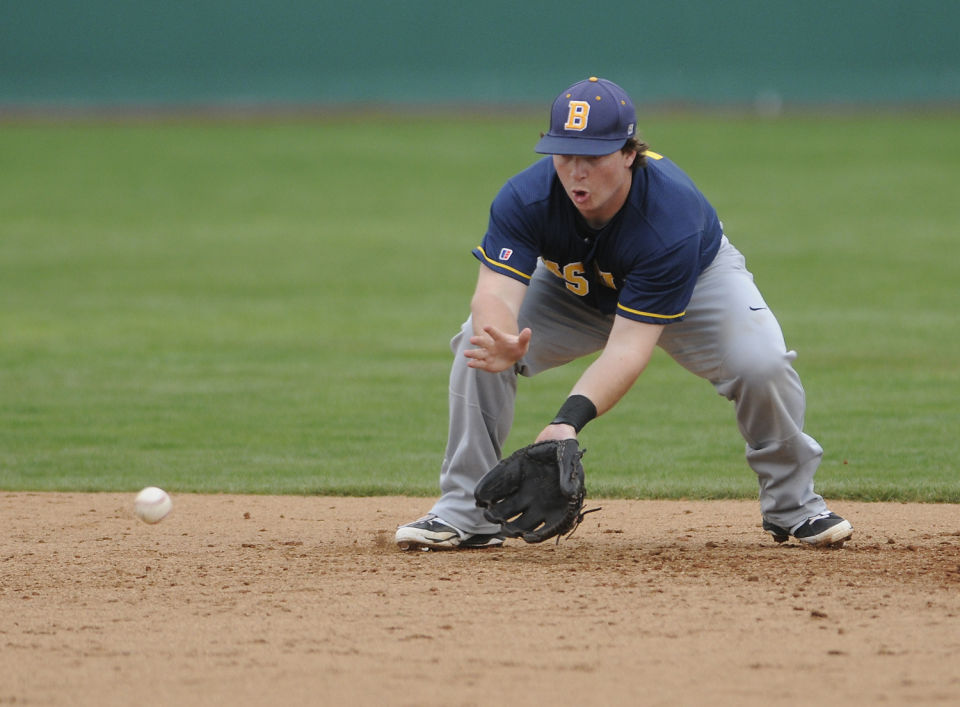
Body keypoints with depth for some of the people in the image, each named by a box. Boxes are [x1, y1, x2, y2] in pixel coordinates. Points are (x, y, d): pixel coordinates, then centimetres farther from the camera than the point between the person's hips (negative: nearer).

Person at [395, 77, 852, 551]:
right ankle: (465, 515, -8)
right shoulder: (525, 198, -33)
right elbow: (496, 294, -40)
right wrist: (503, 346, -65)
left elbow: (629, 347, -43)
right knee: (480, 344, -22)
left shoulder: (674, 217, -41)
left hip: (695, 278, -2)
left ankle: (791, 506, 0)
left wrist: (569, 420, -57)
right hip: (573, 286, 2)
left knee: (761, 364, -28)